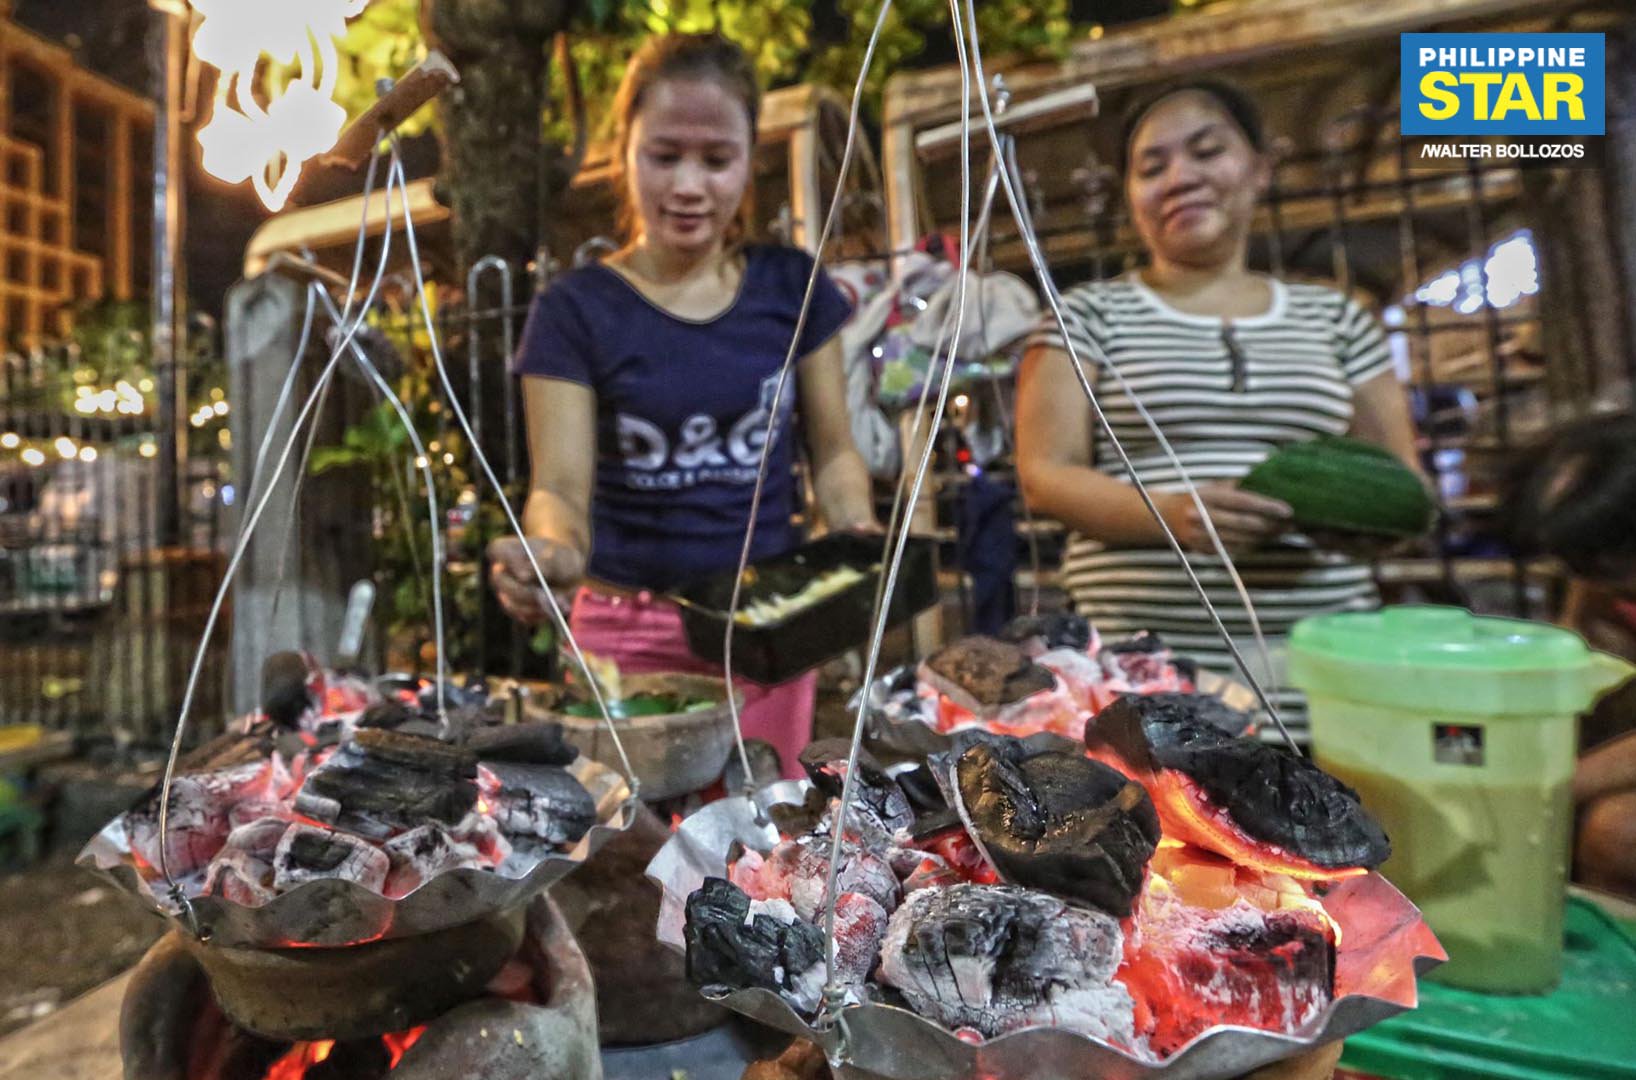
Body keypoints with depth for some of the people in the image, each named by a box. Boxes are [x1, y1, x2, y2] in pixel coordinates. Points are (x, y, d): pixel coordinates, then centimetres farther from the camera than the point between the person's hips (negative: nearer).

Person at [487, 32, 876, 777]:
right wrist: (552, 551, -33)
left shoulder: (791, 287, 2)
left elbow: (832, 452, 6)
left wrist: (859, 535, -13)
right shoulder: (575, 311, -4)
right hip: (629, 635, -1)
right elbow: (561, 487, -12)